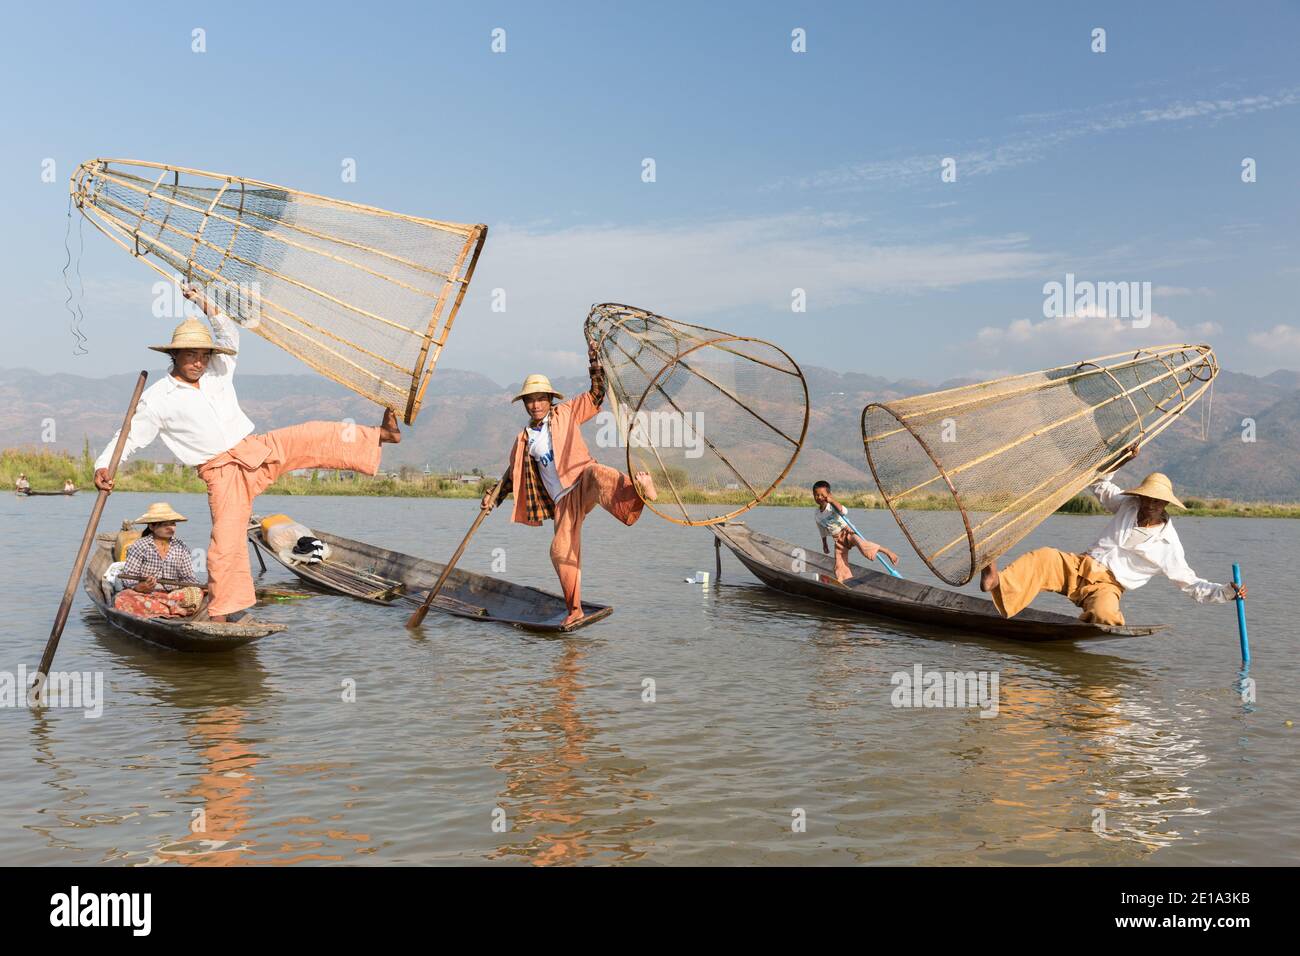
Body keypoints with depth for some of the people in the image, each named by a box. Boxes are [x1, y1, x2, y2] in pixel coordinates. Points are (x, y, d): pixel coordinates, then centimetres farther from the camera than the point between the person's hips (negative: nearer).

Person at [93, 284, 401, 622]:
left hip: (257, 450, 4)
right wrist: (103, 466, -16)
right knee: (226, 540, -10)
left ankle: (379, 435, -7)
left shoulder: (217, 374, 10)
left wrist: (207, 306, -1)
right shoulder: (156, 399, -1)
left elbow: (230, 337, 13)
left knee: (313, 436, -11)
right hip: (222, 471, -4)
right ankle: (220, 614, -1)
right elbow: (128, 438, 0)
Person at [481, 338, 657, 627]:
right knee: (561, 550, -9)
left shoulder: (566, 413, 11)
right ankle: (575, 610, 4)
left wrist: (594, 360, -5)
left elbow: (596, 394, 5)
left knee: (598, 473, -41)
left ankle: (641, 491, -73)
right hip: (561, 500, 4)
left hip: (582, 481, -4)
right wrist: (494, 496, 18)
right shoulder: (523, 440, 18)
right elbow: (513, 475, 29)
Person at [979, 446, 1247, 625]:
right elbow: (1100, 485, 28)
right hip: (1080, 565, 3)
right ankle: (998, 583, -51)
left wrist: (1227, 592, -11)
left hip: (1108, 585, -3)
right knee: (1045, 558, -29)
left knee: (1104, 614, -41)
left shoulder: (1169, 547, 0)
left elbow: (1192, 585, 3)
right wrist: (1121, 461, 19)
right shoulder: (1128, 506, 13)